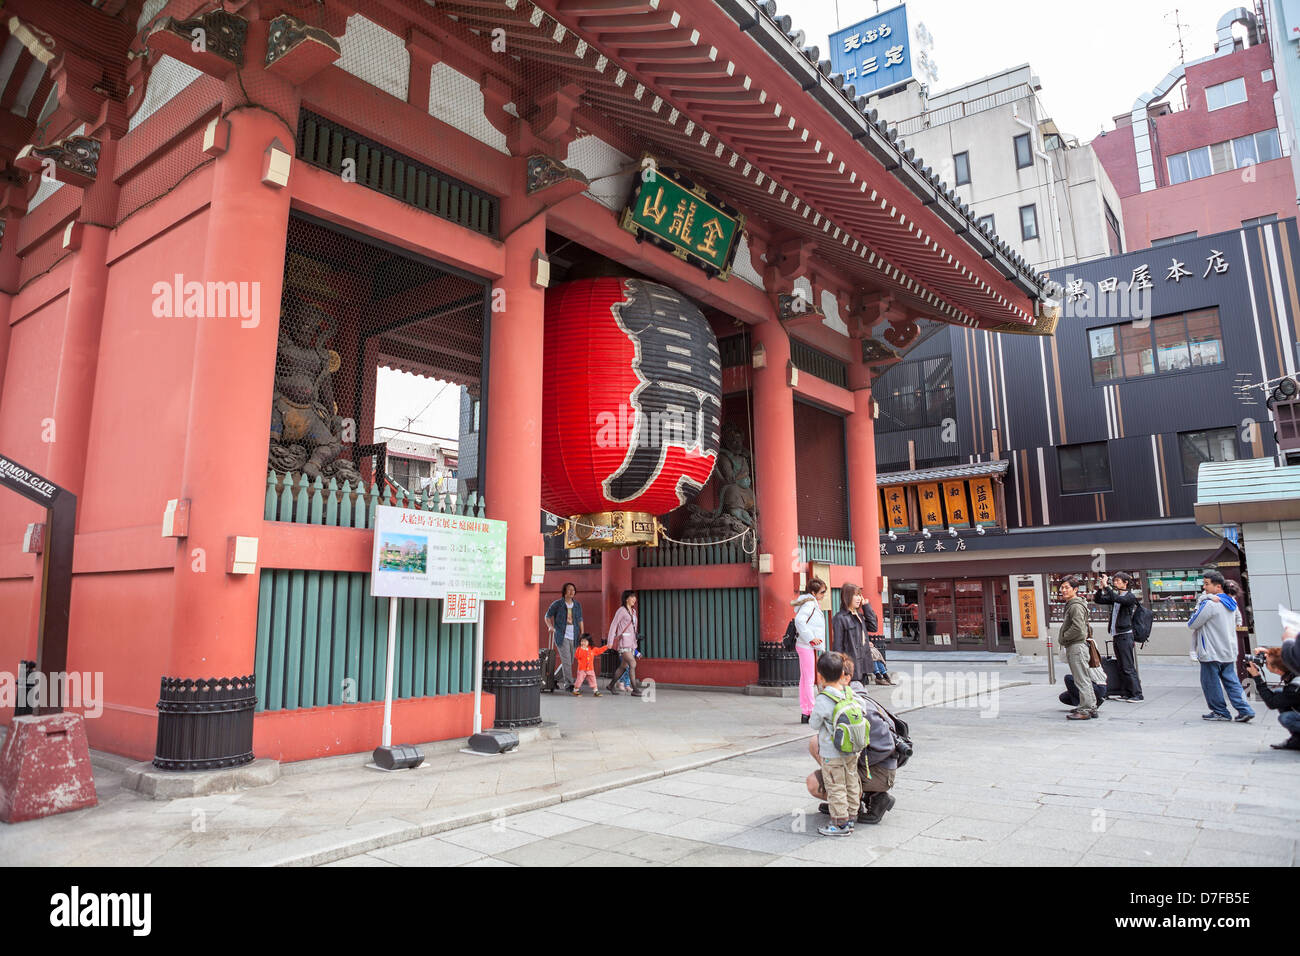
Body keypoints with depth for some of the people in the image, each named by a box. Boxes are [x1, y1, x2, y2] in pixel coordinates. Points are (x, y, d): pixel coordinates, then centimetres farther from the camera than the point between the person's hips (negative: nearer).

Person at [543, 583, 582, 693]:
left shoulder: (577, 605, 11)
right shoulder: (557, 604, -2)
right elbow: (547, 616, 6)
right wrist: (550, 626, -9)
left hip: (573, 636, 5)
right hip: (561, 635, -5)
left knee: (570, 661, 11)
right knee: (566, 660, -13)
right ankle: (569, 684, -12)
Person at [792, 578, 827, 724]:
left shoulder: (814, 603, 16)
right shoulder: (810, 603, -14)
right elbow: (799, 620, -28)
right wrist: (811, 638, -23)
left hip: (809, 646, 10)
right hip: (806, 646, -10)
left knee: (804, 679, 12)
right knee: (809, 679, -8)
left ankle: (805, 713, 18)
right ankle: (811, 713, -5)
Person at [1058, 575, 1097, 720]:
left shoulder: (1076, 606, -16)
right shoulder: (1071, 605, 16)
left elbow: (1077, 628, -25)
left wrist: (1063, 638, -12)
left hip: (1077, 646, -11)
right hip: (1073, 647, 11)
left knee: (1081, 679, -8)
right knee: (1084, 679, 15)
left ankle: (1085, 710, -5)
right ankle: (1091, 707, 22)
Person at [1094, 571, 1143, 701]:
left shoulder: (1130, 596, -7)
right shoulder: (1115, 596, 15)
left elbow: (1117, 599, -26)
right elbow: (1098, 600, 13)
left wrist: (1106, 586, -22)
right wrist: (1100, 587, 0)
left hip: (1125, 635, -8)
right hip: (1116, 635, 8)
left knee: (1128, 667, -9)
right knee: (1121, 666, 10)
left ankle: (1137, 694, -5)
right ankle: (1125, 693, 15)